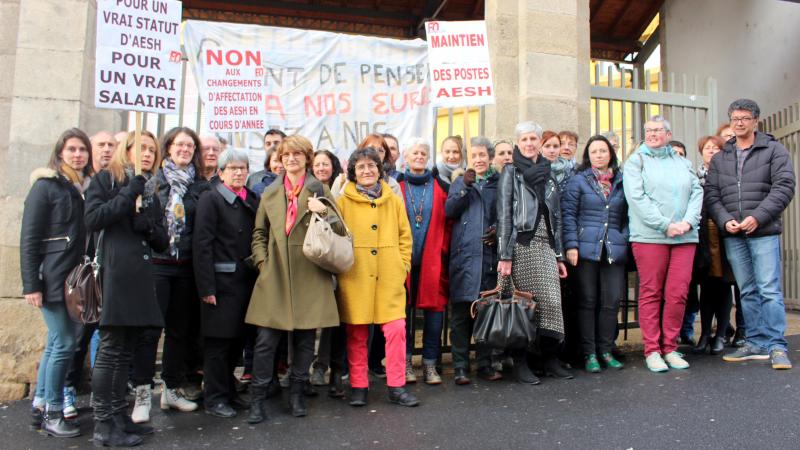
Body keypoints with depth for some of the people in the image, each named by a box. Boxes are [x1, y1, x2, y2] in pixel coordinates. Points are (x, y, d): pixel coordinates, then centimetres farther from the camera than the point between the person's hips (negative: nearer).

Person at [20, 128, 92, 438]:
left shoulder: (89, 186, 12)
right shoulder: (46, 186, -5)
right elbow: (29, 238, -9)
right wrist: (31, 284, -14)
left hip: (79, 279, 6)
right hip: (54, 279, -6)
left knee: (56, 343, 12)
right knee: (64, 344, -4)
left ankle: (40, 405, 25)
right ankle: (52, 413, 10)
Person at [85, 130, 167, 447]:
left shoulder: (151, 192, 22)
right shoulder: (105, 180, 6)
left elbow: (162, 243, 18)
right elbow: (93, 219, -10)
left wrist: (148, 225, -2)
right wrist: (129, 194, -11)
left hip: (140, 275, 6)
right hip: (115, 273, -6)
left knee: (126, 351, 9)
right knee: (110, 349, -6)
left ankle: (119, 417, 17)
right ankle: (103, 427, 0)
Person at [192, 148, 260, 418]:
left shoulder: (252, 200, 13)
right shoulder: (211, 199, -4)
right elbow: (202, 244, -11)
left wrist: (256, 274, 5)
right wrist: (207, 287, -17)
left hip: (246, 281, 6)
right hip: (222, 281, -6)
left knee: (237, 340, 13)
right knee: (218, 341, 2)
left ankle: (228, 391, 29)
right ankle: (214, 399, 15)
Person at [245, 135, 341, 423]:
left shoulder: (320, 190, 8)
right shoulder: (270, 193, 15)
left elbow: (339, 230, 7)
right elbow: (259, 233, 15)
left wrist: (324, 213, -12)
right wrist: (262, 262, 2)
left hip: (310, 276, -1)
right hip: (274, 277, 1)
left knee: (305, 339, 5)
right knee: (266, 340, -2)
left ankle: (297, 395, 20)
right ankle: (257, 399, 9)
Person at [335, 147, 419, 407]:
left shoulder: (394, 201, 10)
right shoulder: (343, 202, 4)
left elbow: (405, 237, 12)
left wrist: (403, 266, 4)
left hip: (389, 278, 1)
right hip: (354, 279, -1)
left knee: (396, 329, -4)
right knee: (357, 333, 7)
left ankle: (396, 386, 9)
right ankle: (358, 386, 20)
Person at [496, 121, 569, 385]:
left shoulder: (547, 175, 18)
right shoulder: (511, 172, 3)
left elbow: (556, 217, 19)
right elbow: (504, 215, -4)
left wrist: (559, 255, 14)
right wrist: (504, 255, -12)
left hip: (546, 247, 5)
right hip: (521, 246, -4)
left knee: (552, 301, -2)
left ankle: (550, 358, 11)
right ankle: (520, 363, 7)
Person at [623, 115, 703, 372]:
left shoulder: (682, 162, 19)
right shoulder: (636, 161, 6)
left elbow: (697, 192, 11)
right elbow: (637, 197, -6)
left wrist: (688, 221, -7)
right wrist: (665, 225, -12)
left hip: (685, 236, 4)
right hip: (649, 236, -3)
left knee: (678, 294, 1)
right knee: (651, 293, -1)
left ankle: (670, 348, 12)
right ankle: (652, 350, 6)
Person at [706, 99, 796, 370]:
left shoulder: (774, 150, 5)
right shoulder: (720, 158, 15)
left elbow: (784, 187, -5)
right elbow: (711, 194, 8)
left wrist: (757, 217, -15)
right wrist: (725, 221, -8)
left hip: (764, 233, -3)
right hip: (732, 236, 4)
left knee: (769, 290, -6)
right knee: (747, 292, 9)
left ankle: (777, 347, 1)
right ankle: (756, 344, 15)